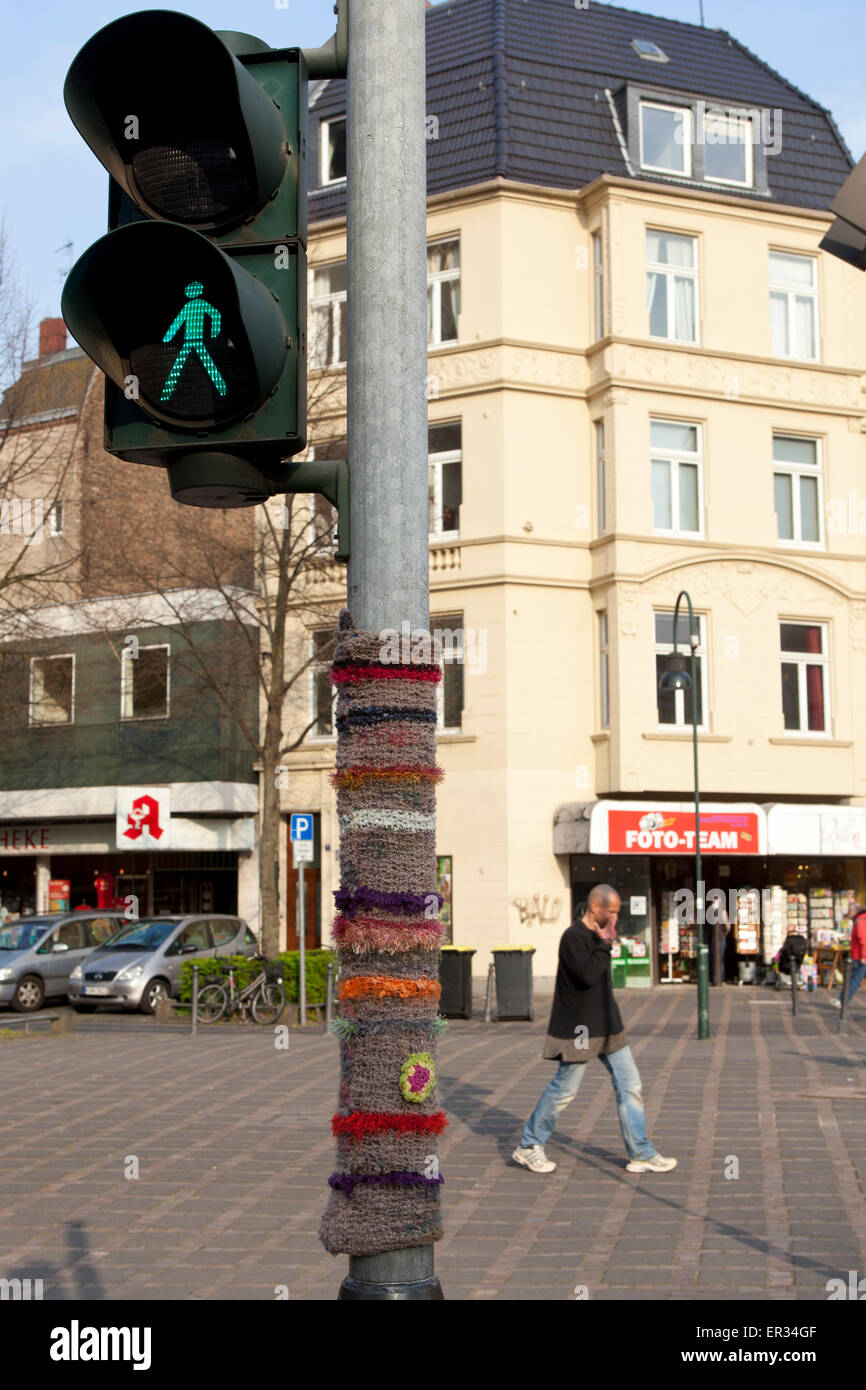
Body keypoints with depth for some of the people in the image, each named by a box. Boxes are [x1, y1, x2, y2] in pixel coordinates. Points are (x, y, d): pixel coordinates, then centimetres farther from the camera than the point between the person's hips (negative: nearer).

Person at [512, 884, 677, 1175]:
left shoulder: (597, 935, 11)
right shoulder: (573, 937, -17)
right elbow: (588, 974, -29)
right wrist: (605, 943, -22)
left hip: (606, 1026, 8)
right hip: (580, 1029, -8)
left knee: (629, 1085, 4)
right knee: (564, 1090, 1)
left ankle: (641, 1154, 9)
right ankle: (528, 1146, 17)